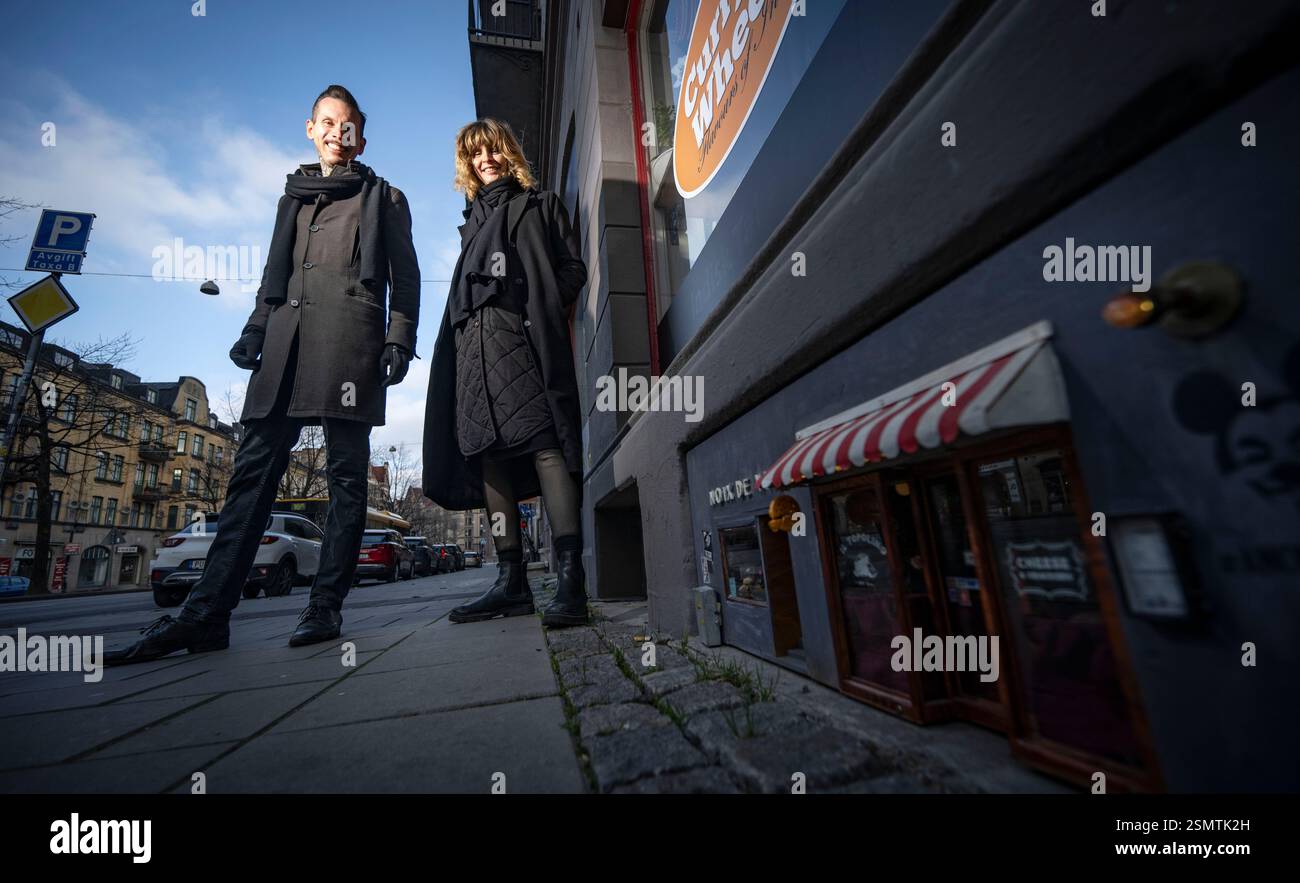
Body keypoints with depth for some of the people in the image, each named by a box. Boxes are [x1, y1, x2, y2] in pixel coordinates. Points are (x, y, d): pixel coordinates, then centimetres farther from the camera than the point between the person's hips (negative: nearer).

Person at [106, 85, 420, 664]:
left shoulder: (383, 197, 19)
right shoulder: (293, 197, 32)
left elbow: (405, 275, 7)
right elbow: (274, 274, 28)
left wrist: (400, 338, -8)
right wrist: (256, 330, 12)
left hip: (351, 338, -4)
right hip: (288, 339, 5)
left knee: (346, 474, -7)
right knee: (254, 467, -4)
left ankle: (325, 609, -2)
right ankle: (206, 612, -3)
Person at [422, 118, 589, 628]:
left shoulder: (541, 204, 20)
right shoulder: (473, 219, 32)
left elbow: (573, 268, 9)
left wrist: (544, 308, -8)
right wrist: (467, 325, 9)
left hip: (524, 333, -5)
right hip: (475, 341, 6)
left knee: (545, 443, -20)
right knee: (488, 454, -3)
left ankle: (570, 581, -22)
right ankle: (511, 581, 1)